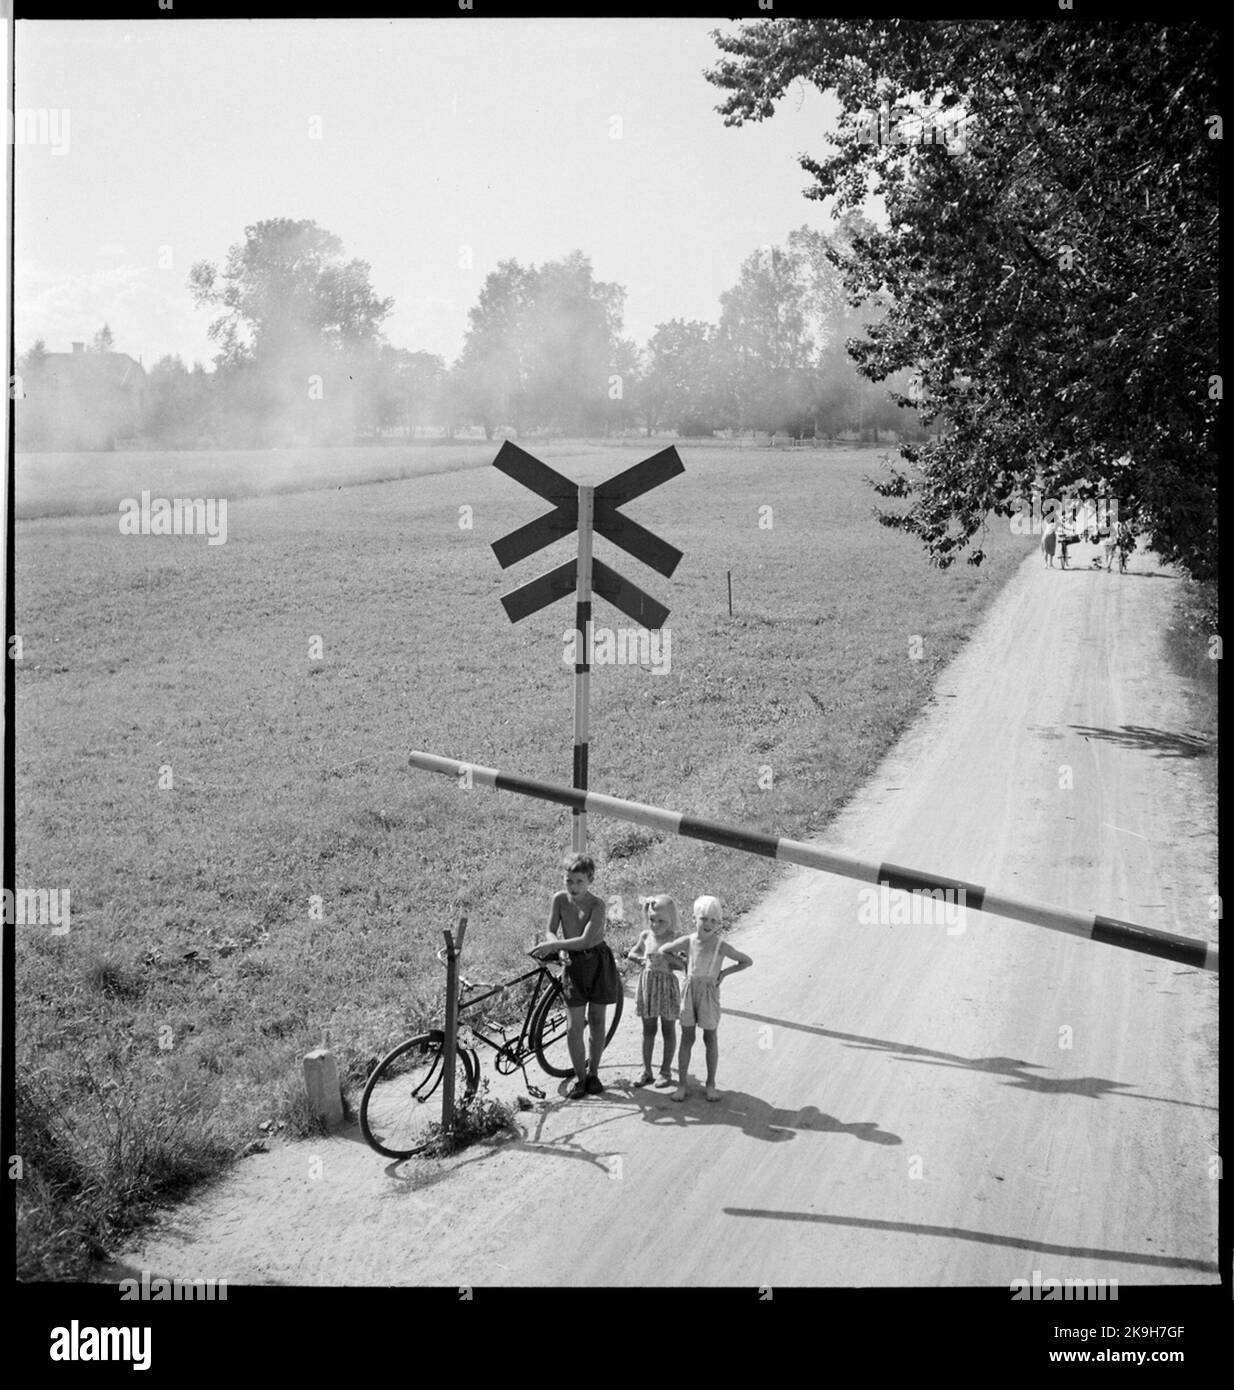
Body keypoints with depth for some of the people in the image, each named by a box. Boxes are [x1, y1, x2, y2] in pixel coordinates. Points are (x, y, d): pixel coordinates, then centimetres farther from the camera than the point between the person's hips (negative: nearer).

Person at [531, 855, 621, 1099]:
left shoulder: (597, 905, -18)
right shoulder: (560, 899, -7)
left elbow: (586, 940, -26)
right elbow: (550, 932, -2)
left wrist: (554, 945, -29)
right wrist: (555, 944, -24)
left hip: (599, 962, -2)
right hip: (574, 963, 2)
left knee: (597, 1020, 8)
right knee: (575, 1026, -2)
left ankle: (593, 1073, 22)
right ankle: (580, 1077, 7)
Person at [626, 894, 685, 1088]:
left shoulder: (675, 939, -11)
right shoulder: (646, 935, 2)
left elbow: (684, 965, -16)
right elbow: (632, 952, 16)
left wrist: (666, 959, -25)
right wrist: (641, 958, -4)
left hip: (666, 983, -4)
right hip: (647, 983, 4)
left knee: (668, 1031, 8)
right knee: (648, 1030, 12)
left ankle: (666, 1072, 19)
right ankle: (646, 1071, 21)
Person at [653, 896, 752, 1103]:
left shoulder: (721, 947, -15)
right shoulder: (688, 942, -9)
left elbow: (747, 961, -5)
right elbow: (662, 950, 5)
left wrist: (724, 972, -7)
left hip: (710, 993, -2)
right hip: (690, 991, 2)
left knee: (710, 1039, 8)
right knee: (687, 1038, 6)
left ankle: (711, 1084, 20)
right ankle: (682, 1083, 13)